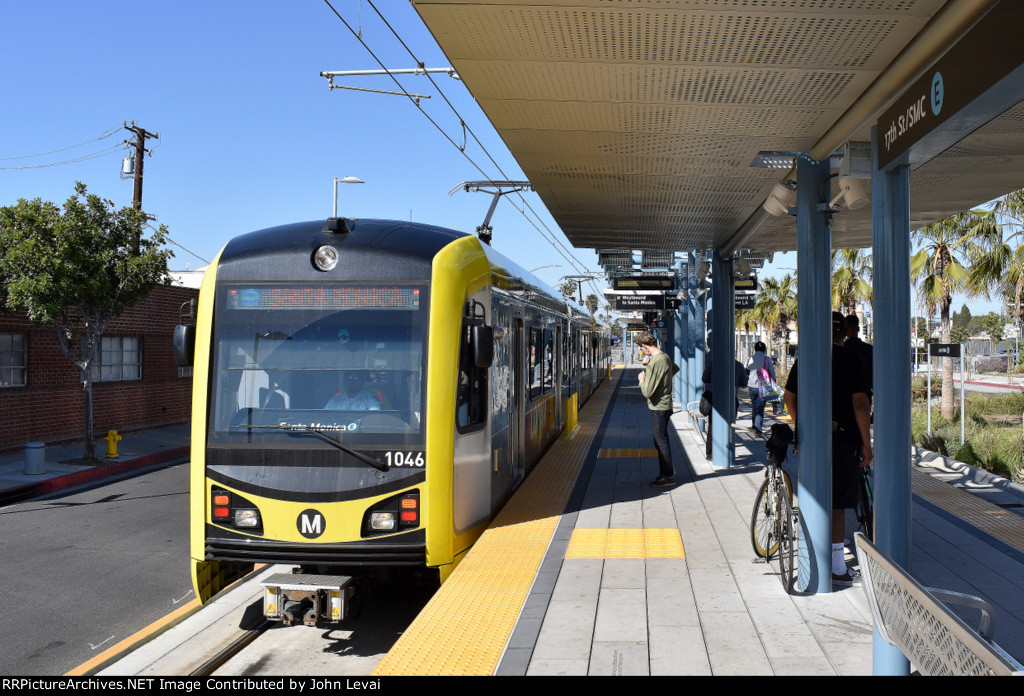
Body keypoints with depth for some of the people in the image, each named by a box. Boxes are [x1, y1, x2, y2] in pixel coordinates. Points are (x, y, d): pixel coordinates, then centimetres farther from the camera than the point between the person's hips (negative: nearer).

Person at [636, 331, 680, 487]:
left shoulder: (654, 364, -23)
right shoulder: (665, 357, 7)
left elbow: (647, 392, -24)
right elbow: (675, 368, 32)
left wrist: (642, 380, -7)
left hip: (658, 408, -10)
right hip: (665, 405, 10)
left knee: (661, 442, -1)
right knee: (660, 442, 16)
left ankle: (668, 476, 5)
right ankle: (665, 473, 24)